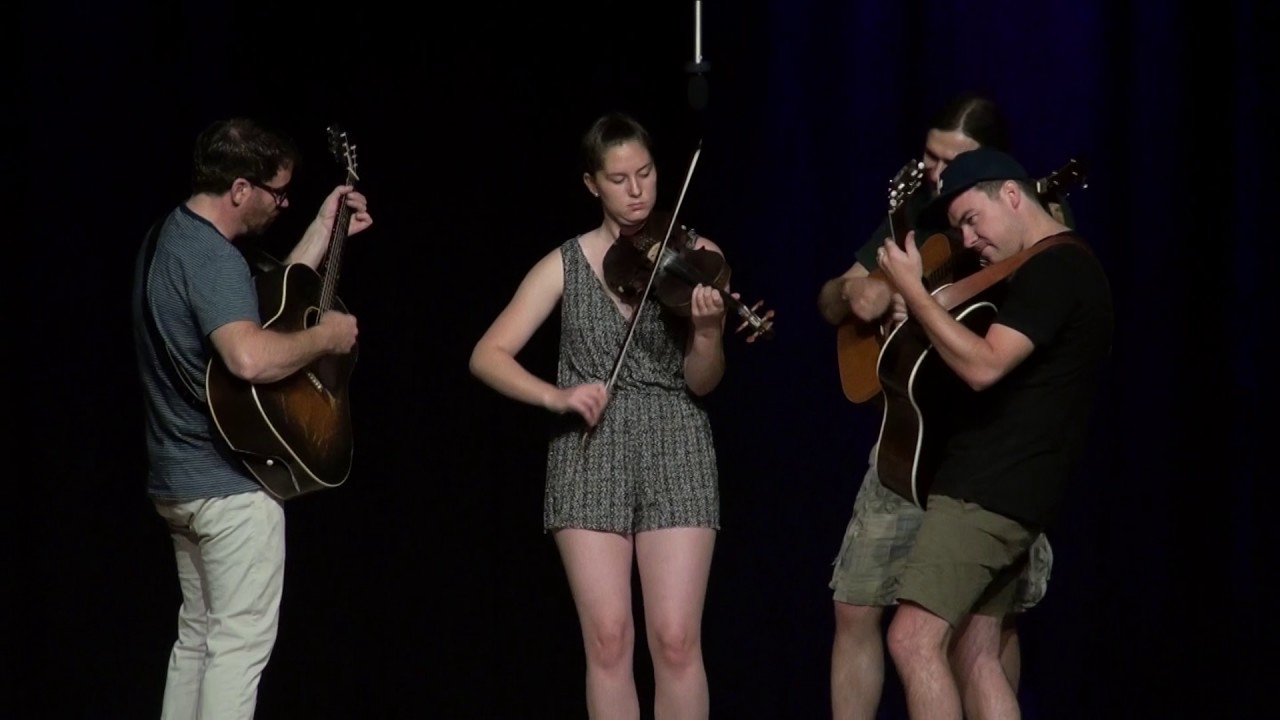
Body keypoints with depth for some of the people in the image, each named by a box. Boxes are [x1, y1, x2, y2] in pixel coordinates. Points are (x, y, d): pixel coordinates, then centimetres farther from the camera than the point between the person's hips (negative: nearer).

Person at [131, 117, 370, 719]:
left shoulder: (169, 238, 10)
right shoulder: (212, 257, -22)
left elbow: (264, 304, 18)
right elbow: (252, 357, -38)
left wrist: (325, 231, 17)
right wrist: (326, 336, -21)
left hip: (177, 480, 10)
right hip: (232, 486, -10)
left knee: (199, 635, 17)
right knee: (241, 644, -5)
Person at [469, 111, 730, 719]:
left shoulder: (694, 256, 1)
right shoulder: (567, 264, 4)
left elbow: (702, 383, -6)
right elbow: (488, 357, -1)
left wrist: (708, 333, -27)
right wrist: (555, 396, -18)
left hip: (675, 453, -1)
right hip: (590, 459, 1)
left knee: (676, 640, -9)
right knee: (608, 639, -6)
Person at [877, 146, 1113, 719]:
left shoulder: (1054, 268, -14)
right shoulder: (1062, 268, 20)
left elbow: (984, 366, -24)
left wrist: (912, 290, -18)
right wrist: (917, 315, 10)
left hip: (988, 489, -11)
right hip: (1010, 492, 11)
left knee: (914, 639, -15)